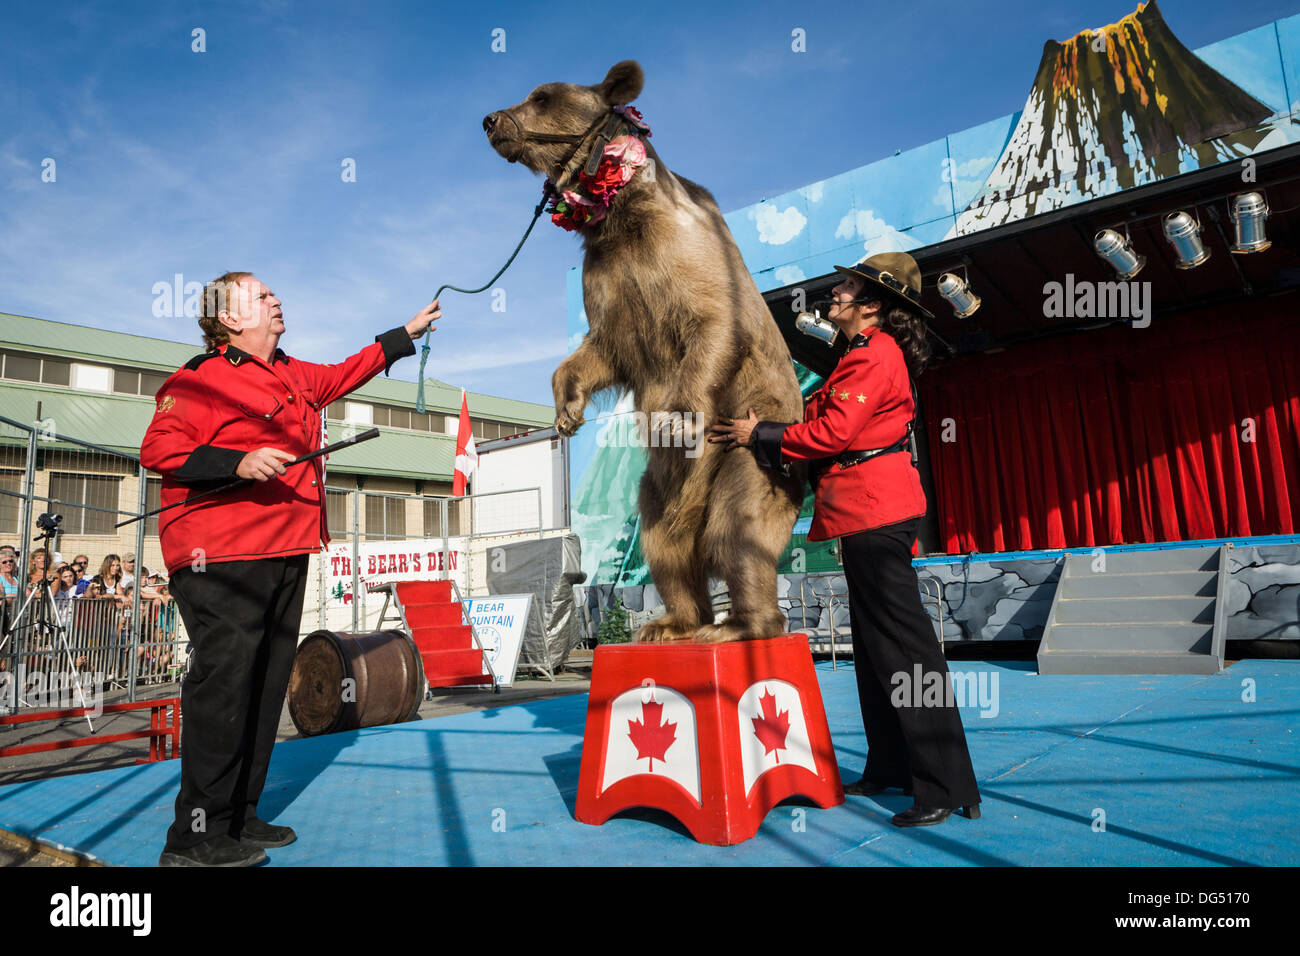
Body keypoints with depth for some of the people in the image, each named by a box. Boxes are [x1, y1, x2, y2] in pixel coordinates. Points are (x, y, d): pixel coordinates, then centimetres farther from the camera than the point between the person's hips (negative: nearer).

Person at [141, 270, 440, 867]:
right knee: (224, 678, -9)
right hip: (220, 554, -8)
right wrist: (237, 462, -23)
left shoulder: (295, 376, 20)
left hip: (285, 552, 8)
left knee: (266, 682, 10)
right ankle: (196, 836, 1)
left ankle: (239, 816, 21)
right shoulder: (200, 377, -4)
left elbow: (347, 373, 35)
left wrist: (406, 334, 38)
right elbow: (158, 448, -11)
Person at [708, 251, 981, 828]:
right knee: (875, 644, 14)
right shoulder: (867, 354, 21)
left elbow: (832, 433, -19)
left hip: (875, 511, -11)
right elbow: (829, 421, 17)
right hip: (869, 512, 11)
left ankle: (946, 786, 1)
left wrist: (759, 435, -10)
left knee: (903, 643, -7)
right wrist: (760, 432, 8)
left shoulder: (874, 355, -12)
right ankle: (891, 767, 26)